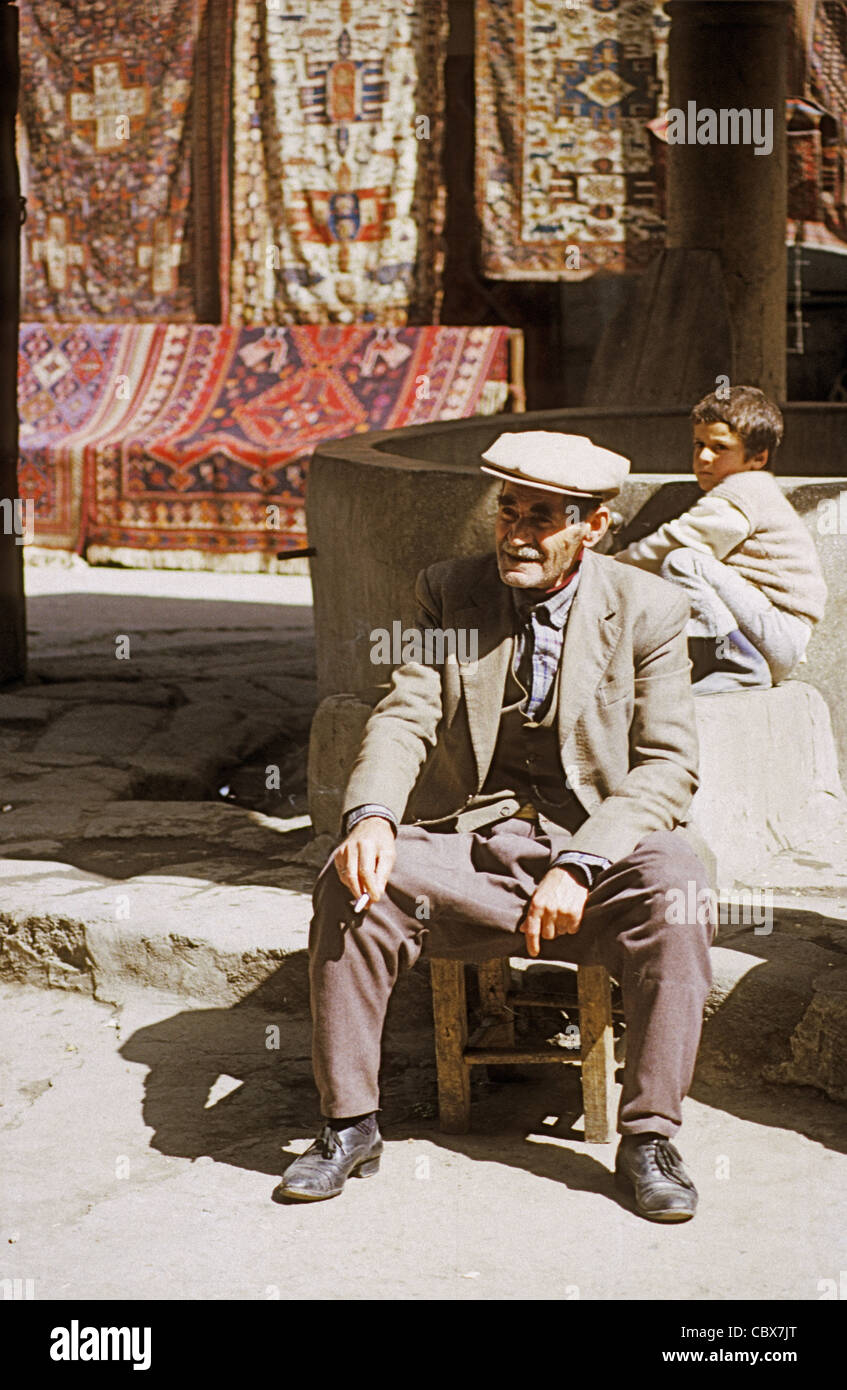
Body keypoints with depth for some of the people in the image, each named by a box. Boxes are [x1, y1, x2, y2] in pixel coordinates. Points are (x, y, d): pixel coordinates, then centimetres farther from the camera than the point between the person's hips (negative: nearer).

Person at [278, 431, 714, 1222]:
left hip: (597, 843, -1)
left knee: (674, 892, -32)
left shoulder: (647, 609, -1)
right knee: (351, 884, -26)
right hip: (467, 845, 2)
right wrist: (372, 814, -27)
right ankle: (349, 1126, -12)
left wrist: (579, 867, -20)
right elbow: (404, 717, -5)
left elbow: (666, 767, -6)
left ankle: (648, 1140, -20)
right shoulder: (448, 592, 5)